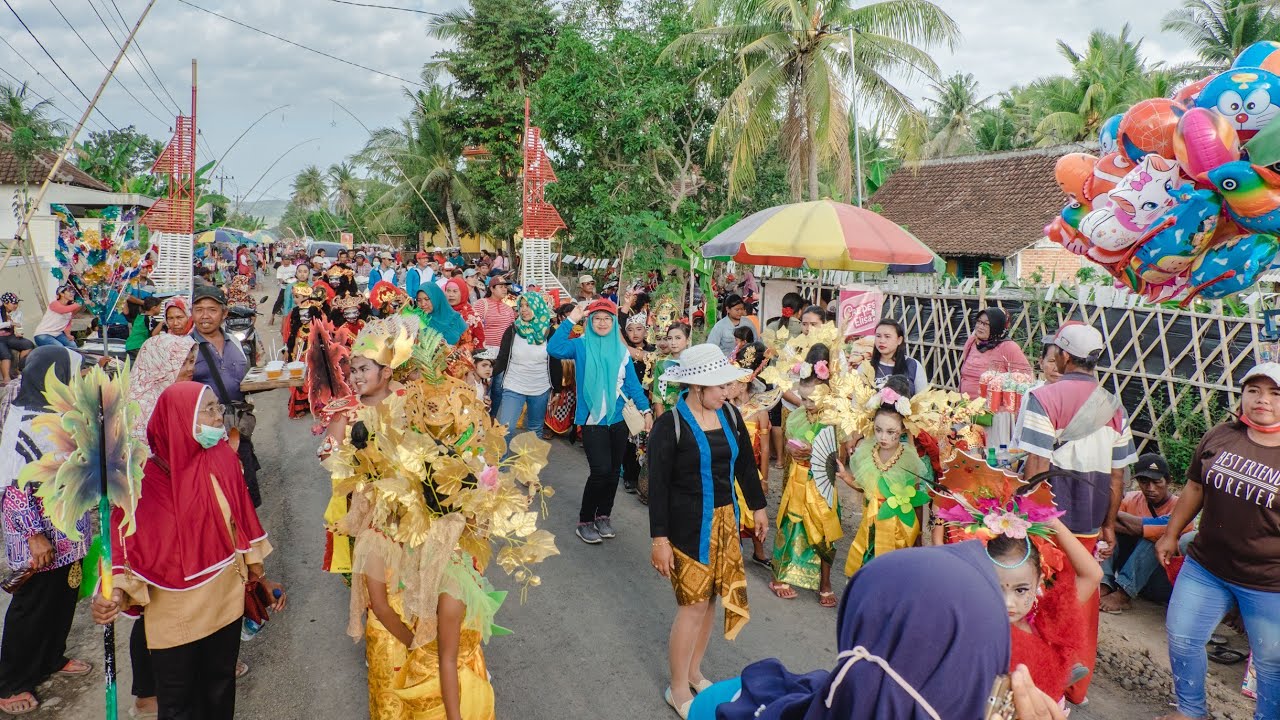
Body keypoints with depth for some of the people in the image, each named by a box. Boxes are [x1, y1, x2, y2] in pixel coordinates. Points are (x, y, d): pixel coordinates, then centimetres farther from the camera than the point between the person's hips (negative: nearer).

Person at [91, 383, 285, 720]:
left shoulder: (223, 458, -5)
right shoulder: (148, 474, -17)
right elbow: (125, 540, -13)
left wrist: (261, 577, 8)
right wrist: (116, 591, -30)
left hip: (226, 600, 3)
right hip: (174, 612, -3)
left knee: (220, 690, 19)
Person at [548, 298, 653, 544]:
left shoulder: (621, 350, 6)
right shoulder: (581, 345, -3)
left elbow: (632, 383, 8)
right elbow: (554, 348, -21)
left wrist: (646, 409, 0)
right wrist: (572, 320, -21)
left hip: (618, 419, 4)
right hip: (593, 419, -4)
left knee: (614, 471, 11)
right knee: (600, 470, -12)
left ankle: (603, 516, 30)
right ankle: (585, 521, 6)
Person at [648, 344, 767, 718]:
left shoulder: (730, 415, -1)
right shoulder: (670, 425, -17)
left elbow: (745, 462, 11)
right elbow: (658, 485, -15)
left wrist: (757, 507, 16)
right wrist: (659, 538, -16)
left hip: (724, 519, 6)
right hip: (688, 526, -6)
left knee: (711, 597, 14)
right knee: (694, 603, 1)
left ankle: (694, 671, 36)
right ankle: (678, 689, 20)